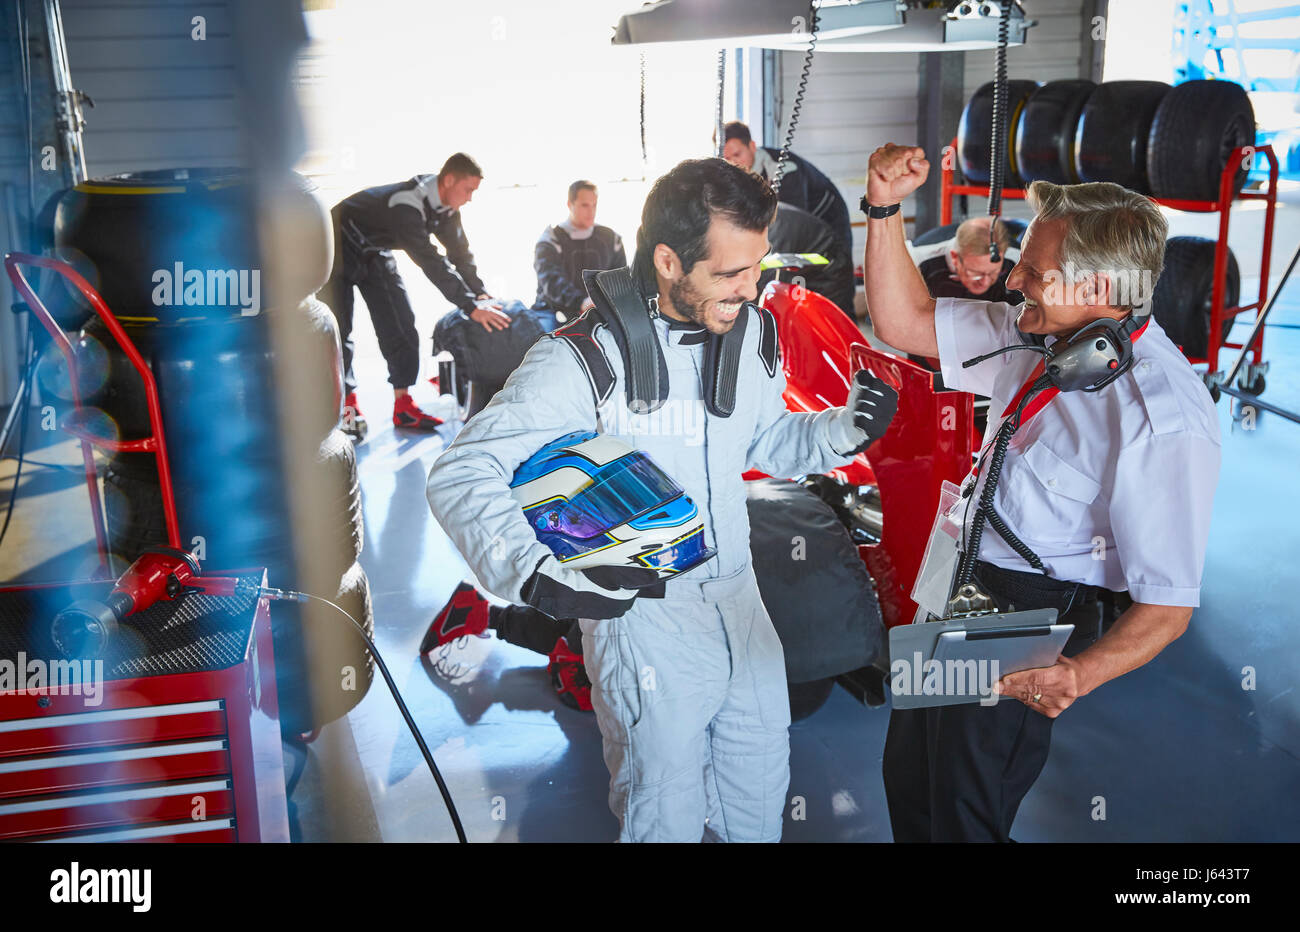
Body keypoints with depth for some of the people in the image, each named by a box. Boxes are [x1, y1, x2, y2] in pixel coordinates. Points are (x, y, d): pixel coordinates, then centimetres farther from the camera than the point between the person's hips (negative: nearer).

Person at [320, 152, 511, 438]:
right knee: (339, 328, -10)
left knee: (399, 323, 0)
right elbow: (431, 263, -42)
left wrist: (482, 294, -16)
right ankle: (346, 407, -4)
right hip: (340, 250, -8)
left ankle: (403, 406, 2)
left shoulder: (445, 205, -11)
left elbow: (459, 251, -4)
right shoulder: (407, 205, -38)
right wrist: (471, 307, -44)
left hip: (375, 252, 8)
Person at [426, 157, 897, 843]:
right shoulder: (586, 356, -22)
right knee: (665, 811, 9)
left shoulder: (754, 330, 0)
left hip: (739, 599, 6)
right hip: (643, 613, -6)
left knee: (762, 788, 23)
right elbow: (460, 474, -24)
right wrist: (536, 575, -40)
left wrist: (844, 428, -6)